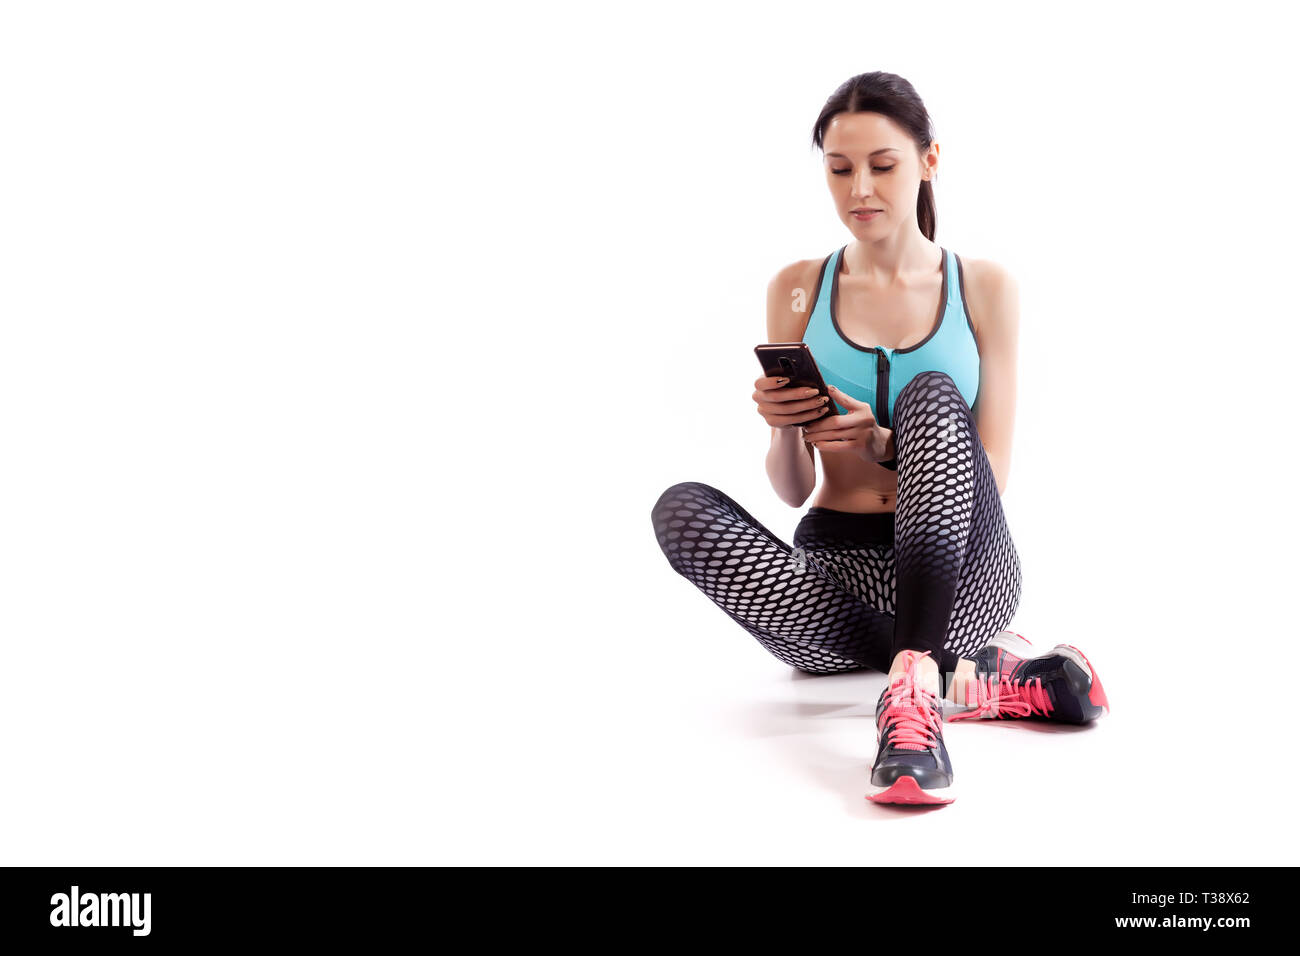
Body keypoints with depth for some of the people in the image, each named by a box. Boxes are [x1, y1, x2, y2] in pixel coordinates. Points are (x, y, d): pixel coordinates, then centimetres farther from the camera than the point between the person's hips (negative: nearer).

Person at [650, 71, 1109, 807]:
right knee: (682, 509, -27)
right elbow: (793, 491, 6)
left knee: (931, 395, -28)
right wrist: (784, 431, -17)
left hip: (959, 572, -2)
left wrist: (884, 445, -20)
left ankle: (915, 690, -40)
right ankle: (975, 675, -27)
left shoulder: (985, 288, 4)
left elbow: (990, 474, -1)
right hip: (835, 565, 2)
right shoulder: (799, 290, 7)